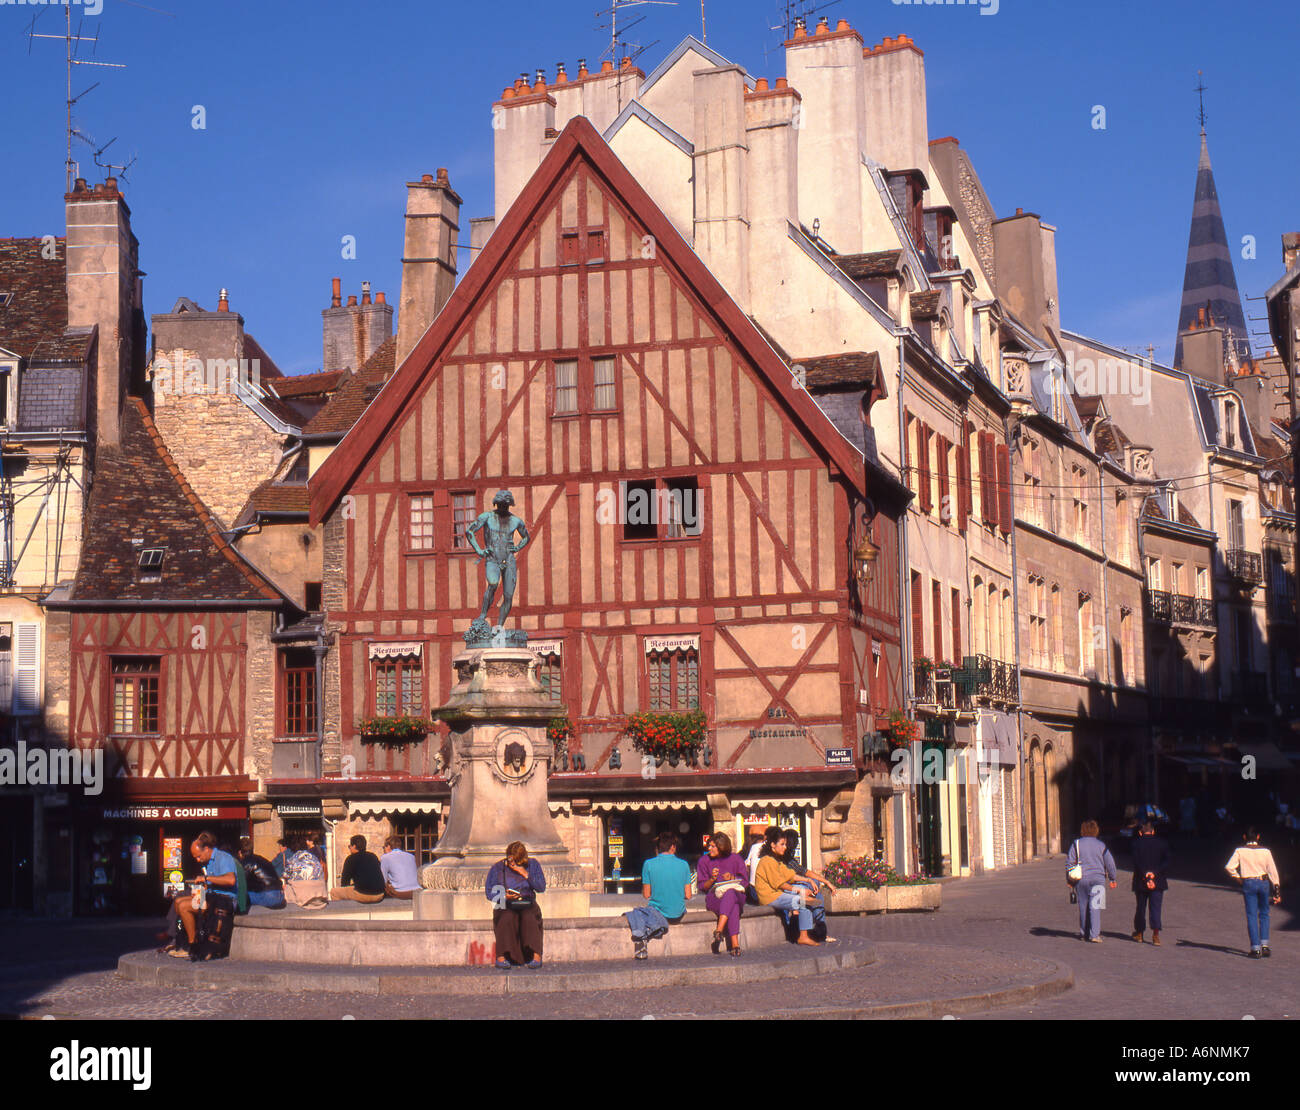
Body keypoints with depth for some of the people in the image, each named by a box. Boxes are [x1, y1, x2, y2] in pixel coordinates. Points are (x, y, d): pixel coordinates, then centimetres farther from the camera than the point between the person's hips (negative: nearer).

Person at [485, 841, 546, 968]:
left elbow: (542, 888, 0)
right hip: (505, 907, 0)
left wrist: (526, 874, -11)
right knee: (507, 918, -35)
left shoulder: (533, 865, 7)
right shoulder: (497, 868, 4)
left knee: (529, 918, -34)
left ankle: (536, 956, -42)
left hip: (528, 906, 1)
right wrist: (504, 896, -17)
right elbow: (489, 893, 3)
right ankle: (501, 956, -41)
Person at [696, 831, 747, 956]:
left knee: (730, 893, -41)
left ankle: (719, 931, -52)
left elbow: (744, 881, 11)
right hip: (714, 897, -1)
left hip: (736, 894, 1)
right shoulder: (704, 860, 9)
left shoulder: (735, 859, 9)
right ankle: (735, 944, -48)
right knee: (733, 906, -38)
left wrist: (732, 878, -9)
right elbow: (702, 886, 8)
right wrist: (712, 879, -12)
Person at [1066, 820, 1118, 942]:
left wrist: (1069, 880, 10)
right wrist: (1113, 879, 16)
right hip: (1098, 879, -1)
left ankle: (1084, 933, 18)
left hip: (1081, 879, 1)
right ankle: (1094, 934, -12)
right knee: (1095, 907, -3)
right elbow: (1110, 863, 5)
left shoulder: (1076, 844, 2)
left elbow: (1069, 862, 2)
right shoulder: (1101, 845, 2)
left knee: (1083, 906, 11)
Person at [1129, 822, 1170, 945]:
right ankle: (1156, 934, -14)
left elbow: (1137, 863, -11)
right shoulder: (1163, 842, 2)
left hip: (1141, 883, -1)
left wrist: (1146, 877, -11)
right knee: (1156, 907, 0)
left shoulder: (1137, 843, -4)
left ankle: (1139, 933, 23)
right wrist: (1155, 874, -9)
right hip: (1158, 881, 1)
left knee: (1141, 907, 12)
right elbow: (1166, 862, -4)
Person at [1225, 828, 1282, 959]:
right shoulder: (1265, 851, 0)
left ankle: (1256, 949, 0)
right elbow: (1273, 871, 2)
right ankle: (1264, 945, 11)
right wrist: (1277, 890, 6)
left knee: (1252, 916, 3)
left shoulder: (1240, 851, -4)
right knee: (1264, 914, 17)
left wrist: (1238, 878, 2)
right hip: (1264, 882, 2)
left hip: (1248, 884, -1)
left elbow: (1230, 867, -13)